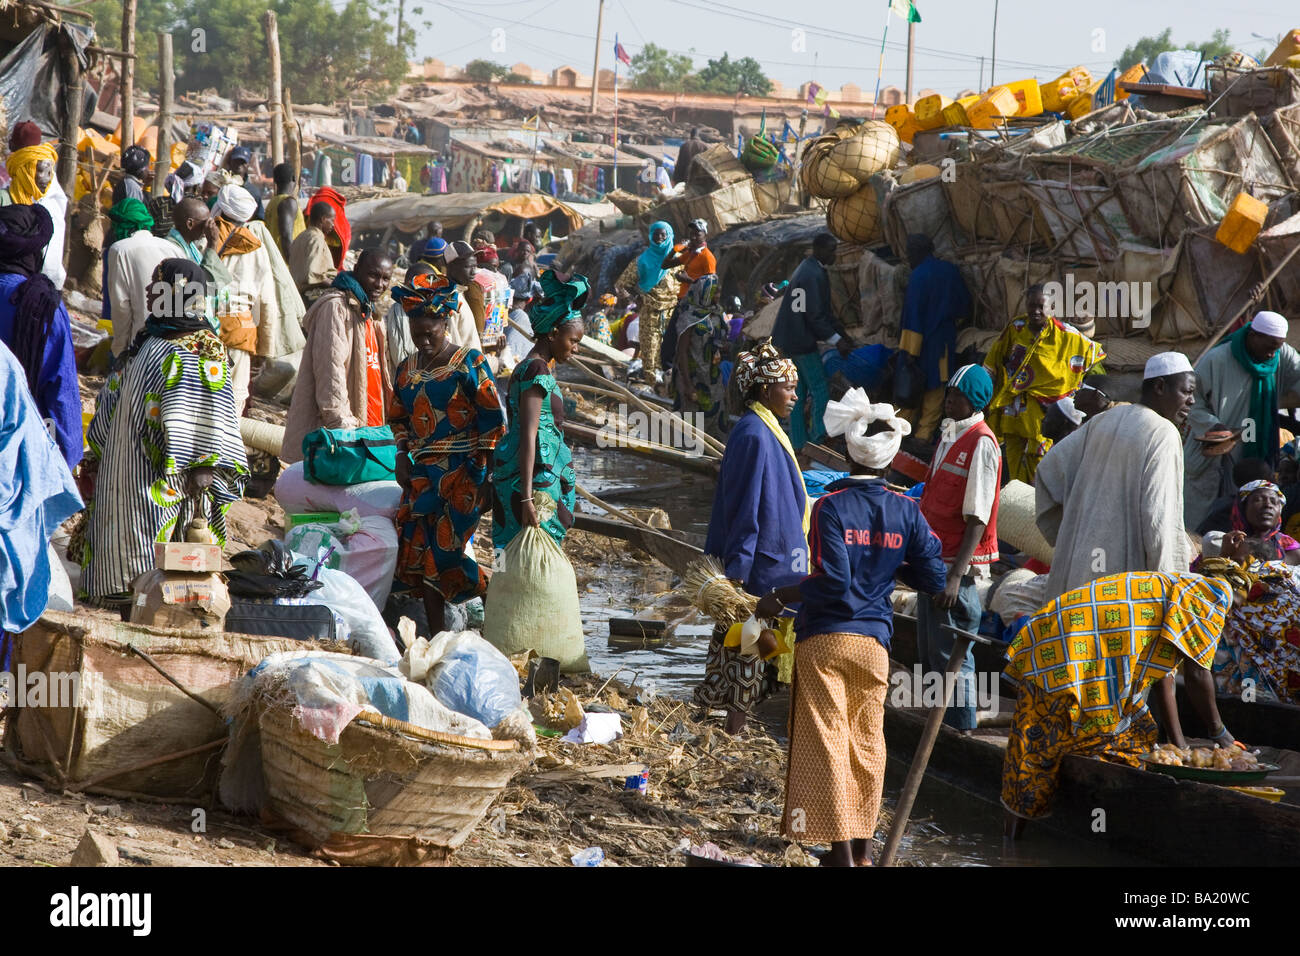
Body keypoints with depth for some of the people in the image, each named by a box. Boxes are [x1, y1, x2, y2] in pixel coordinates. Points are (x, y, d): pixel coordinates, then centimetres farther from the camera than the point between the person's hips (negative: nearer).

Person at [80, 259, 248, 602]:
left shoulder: (201, 351, -9)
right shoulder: (147, 340, 16)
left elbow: (209, 413, -16)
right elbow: (112, 401, 22)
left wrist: (203, 470, -23)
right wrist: (98, 455, 21)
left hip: (166, 479, -8)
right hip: (124, 468, 8)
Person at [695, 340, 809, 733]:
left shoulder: (764, 430, 12)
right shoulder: (754, 435, -17)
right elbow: (744, 508, -20)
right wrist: (739, 570, -21)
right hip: (762, 564, -10)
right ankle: (736, 725, 3)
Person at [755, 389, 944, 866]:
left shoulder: (830, 506, -13)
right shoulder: (905, 510, 0)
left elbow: (832, 581, -20)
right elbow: (932, 577, 2)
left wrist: (780, 598, -9)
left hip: (824, 639, -4)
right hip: (874, 641, 4)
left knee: (826, 742, 1)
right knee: (867, 742, 14)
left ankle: (841, 851, 0)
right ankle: (862, 847, 20)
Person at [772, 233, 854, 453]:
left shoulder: (809, 269, 13)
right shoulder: (813, 275, -21)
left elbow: (824, 310, 19)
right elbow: (814, 316, -22)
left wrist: (841, 333, 15)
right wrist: (836, 341, -16)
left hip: (788, 340, 10)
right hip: (801, 340, -10)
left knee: (797, 392, 14)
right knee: (820, 388, -1)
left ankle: (798, 441, 19)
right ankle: (819, 437, 2)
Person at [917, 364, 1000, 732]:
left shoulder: (981, 444, -14)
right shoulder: (949, 434, 13)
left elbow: (977, 520, -19)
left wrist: (955, 576, -23)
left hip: (960, 564, -9)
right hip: (934, 560, 9)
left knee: (951, 655, -5)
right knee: (929, 653, 15)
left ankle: (960, 730, 2)